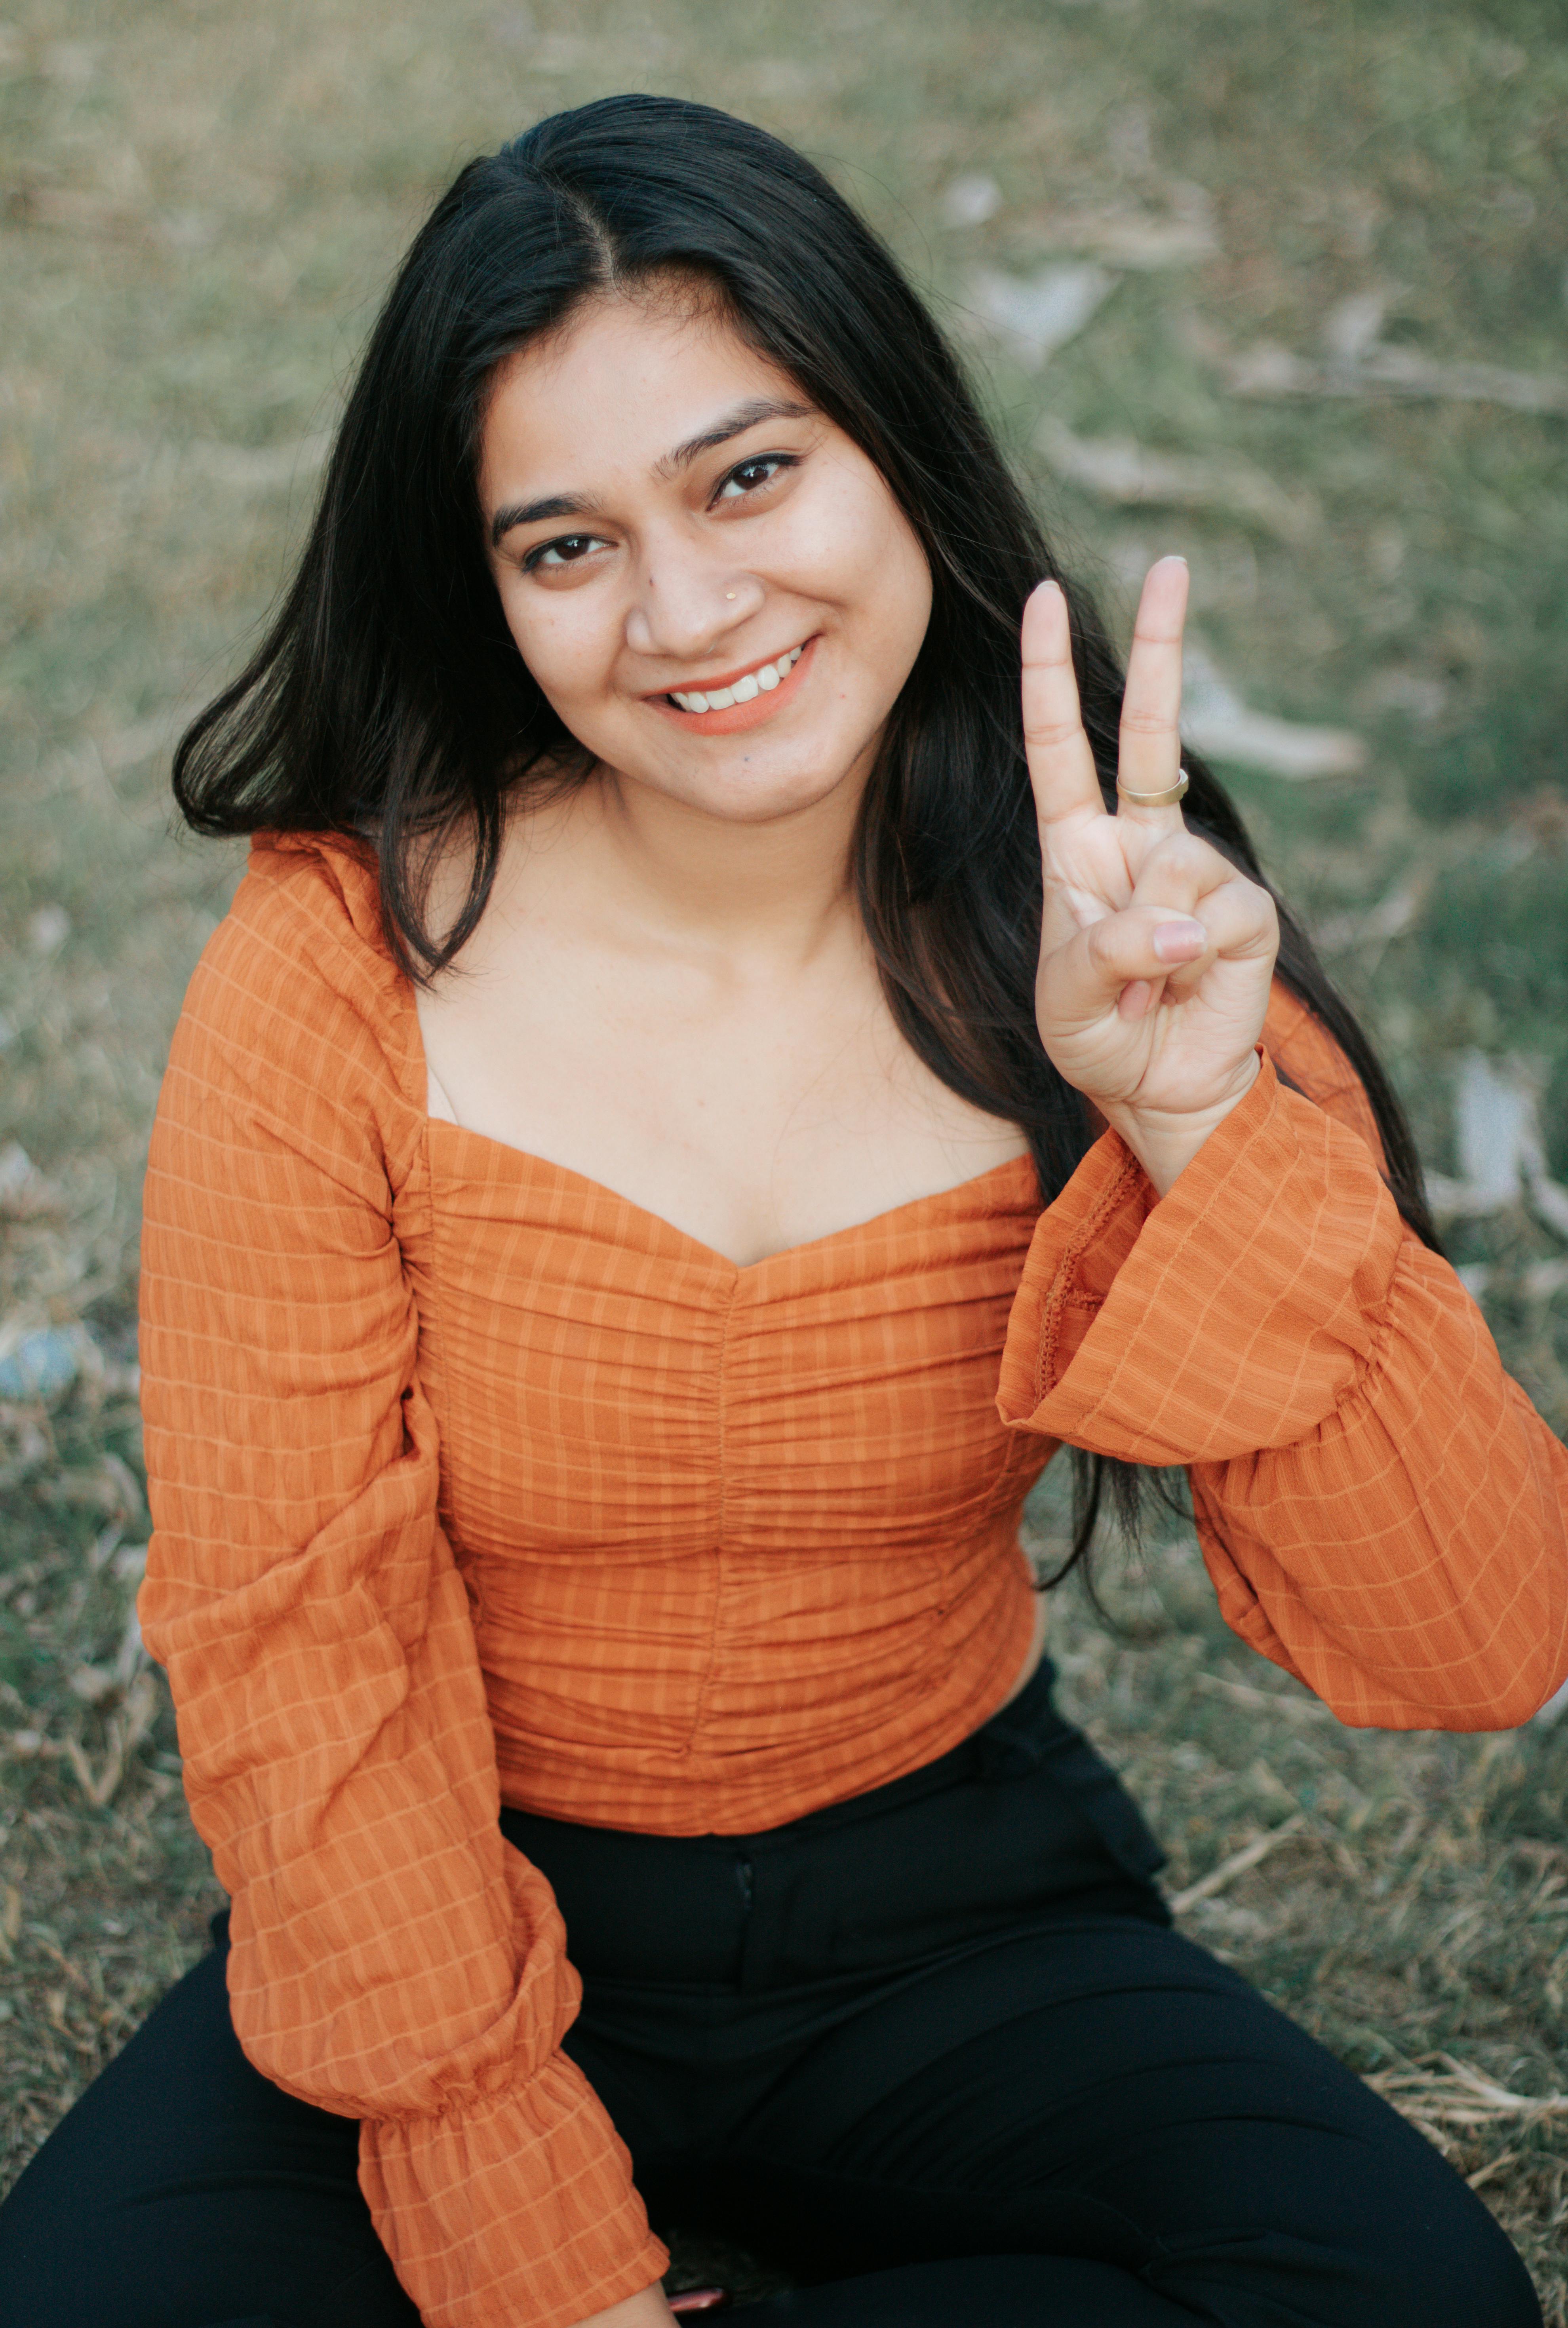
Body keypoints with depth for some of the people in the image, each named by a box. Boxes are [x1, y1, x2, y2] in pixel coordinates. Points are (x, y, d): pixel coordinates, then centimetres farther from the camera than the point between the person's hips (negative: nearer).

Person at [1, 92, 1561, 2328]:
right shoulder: (343, 982, -14)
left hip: (952, 1913, 2)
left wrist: (1206, 1126, -30)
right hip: (477, 1922, -1)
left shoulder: (1114, 952, -10)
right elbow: (293, 1659, -12)